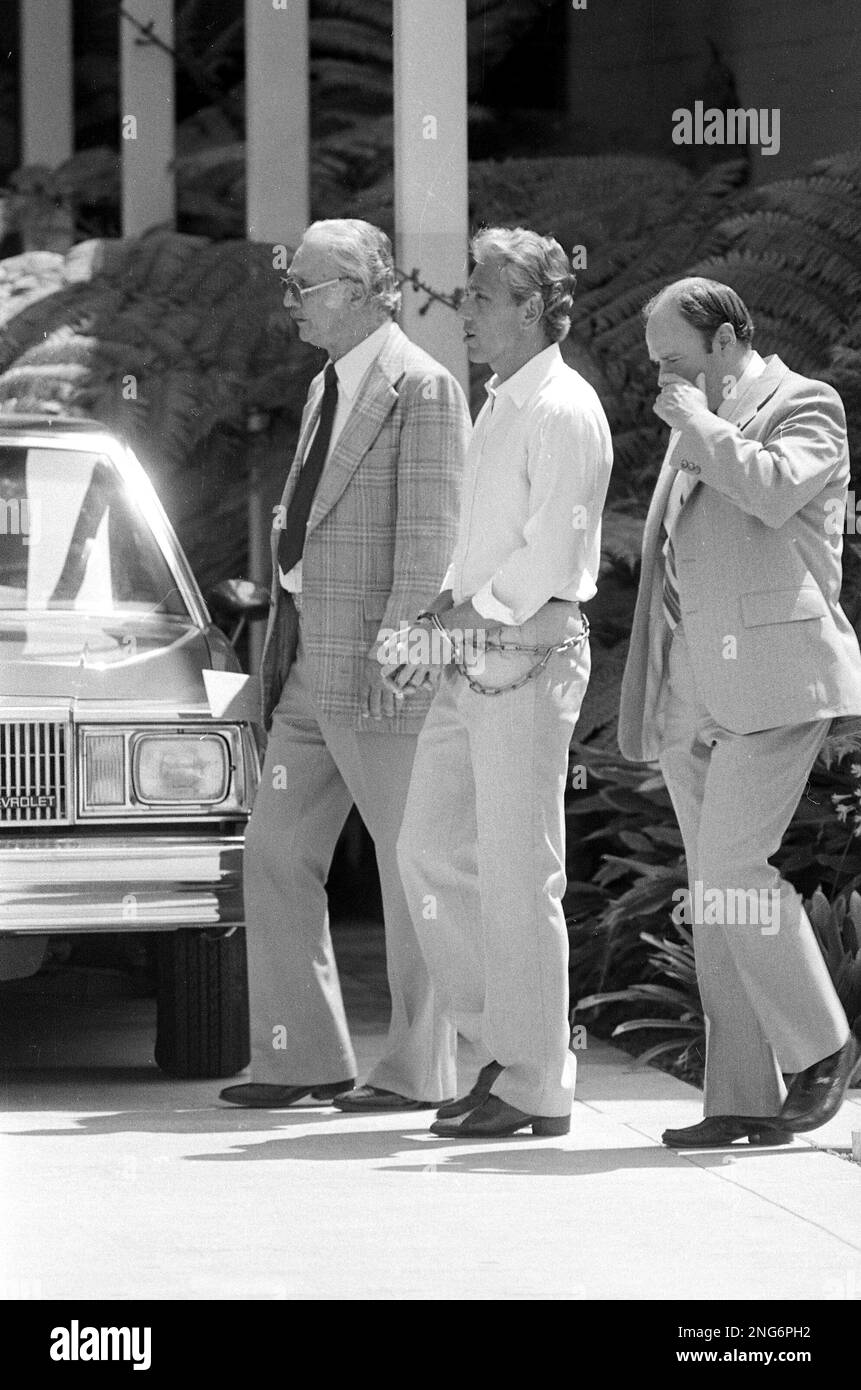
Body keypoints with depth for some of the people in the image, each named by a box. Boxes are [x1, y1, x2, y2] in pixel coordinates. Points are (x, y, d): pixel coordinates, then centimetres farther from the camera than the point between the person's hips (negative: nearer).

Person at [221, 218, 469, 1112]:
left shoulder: (422, 389, -10)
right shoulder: (328, 388, 18)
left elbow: (430, 535, -15)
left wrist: (396, 653, -20)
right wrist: (286, 652, 18)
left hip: (384, 666, -9)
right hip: (311, 666, 9)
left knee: (410, 866, -1)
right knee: (277, 854, 6)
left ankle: (418, 1070, 4)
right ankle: (304, 1057, 11)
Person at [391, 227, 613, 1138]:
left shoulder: (563, 414, -12)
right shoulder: (499, 407, 18)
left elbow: (548, 560, -18)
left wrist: (465, 614, -11)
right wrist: (435, 624, 10)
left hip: (529, 656, -9)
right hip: (472, 663, 9)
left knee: (518, 875, -5)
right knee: (429, 851, 10)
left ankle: (534, 1087, 2)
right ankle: (500, 1040, 19)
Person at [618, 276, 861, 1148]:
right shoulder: (696, 431, 23)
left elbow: (775, 491, -22)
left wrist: (701, 423, -10)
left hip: (770, 680, -8)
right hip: (691, 696, 8)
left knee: (731, 870, -17)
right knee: (714, 895, 3)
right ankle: (742, 1100, 3)